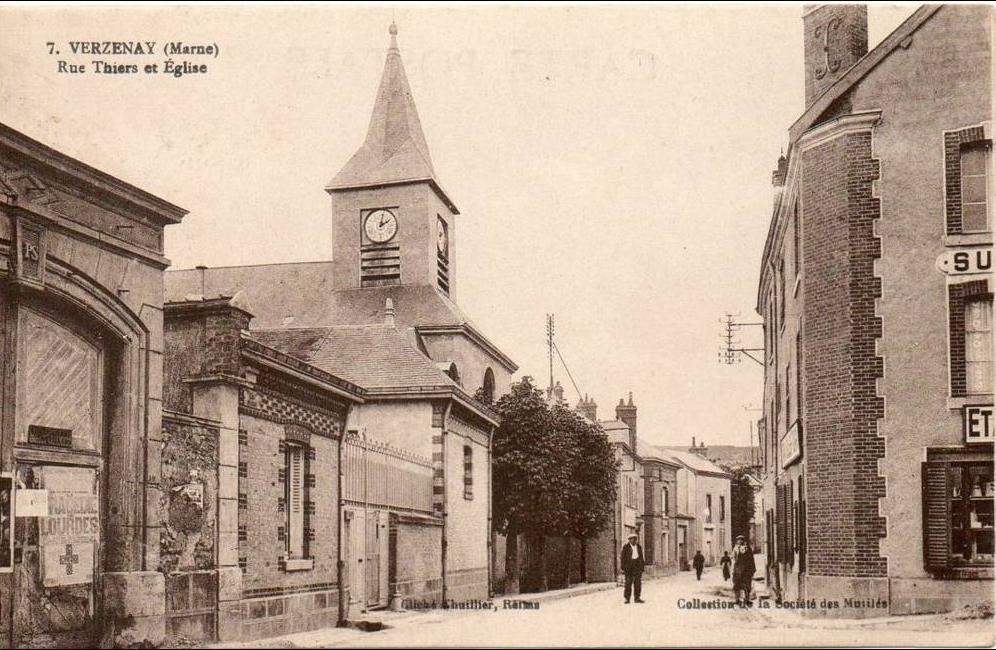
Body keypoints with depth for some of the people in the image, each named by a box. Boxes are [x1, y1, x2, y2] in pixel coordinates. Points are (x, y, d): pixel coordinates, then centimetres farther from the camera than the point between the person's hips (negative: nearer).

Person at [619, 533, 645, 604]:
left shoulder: (639, 547, 11)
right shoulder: (626, 547, -1)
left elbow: (641, 557, 14)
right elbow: (622, 558, -3)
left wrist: (642, 568, 10)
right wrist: (623, 568, -9)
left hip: (637, 565, 4)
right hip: (628, 565, -4)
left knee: (638, 582, 0)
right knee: (628, 582, -6)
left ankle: (637, 598, 4)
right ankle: (627, 598, -1)